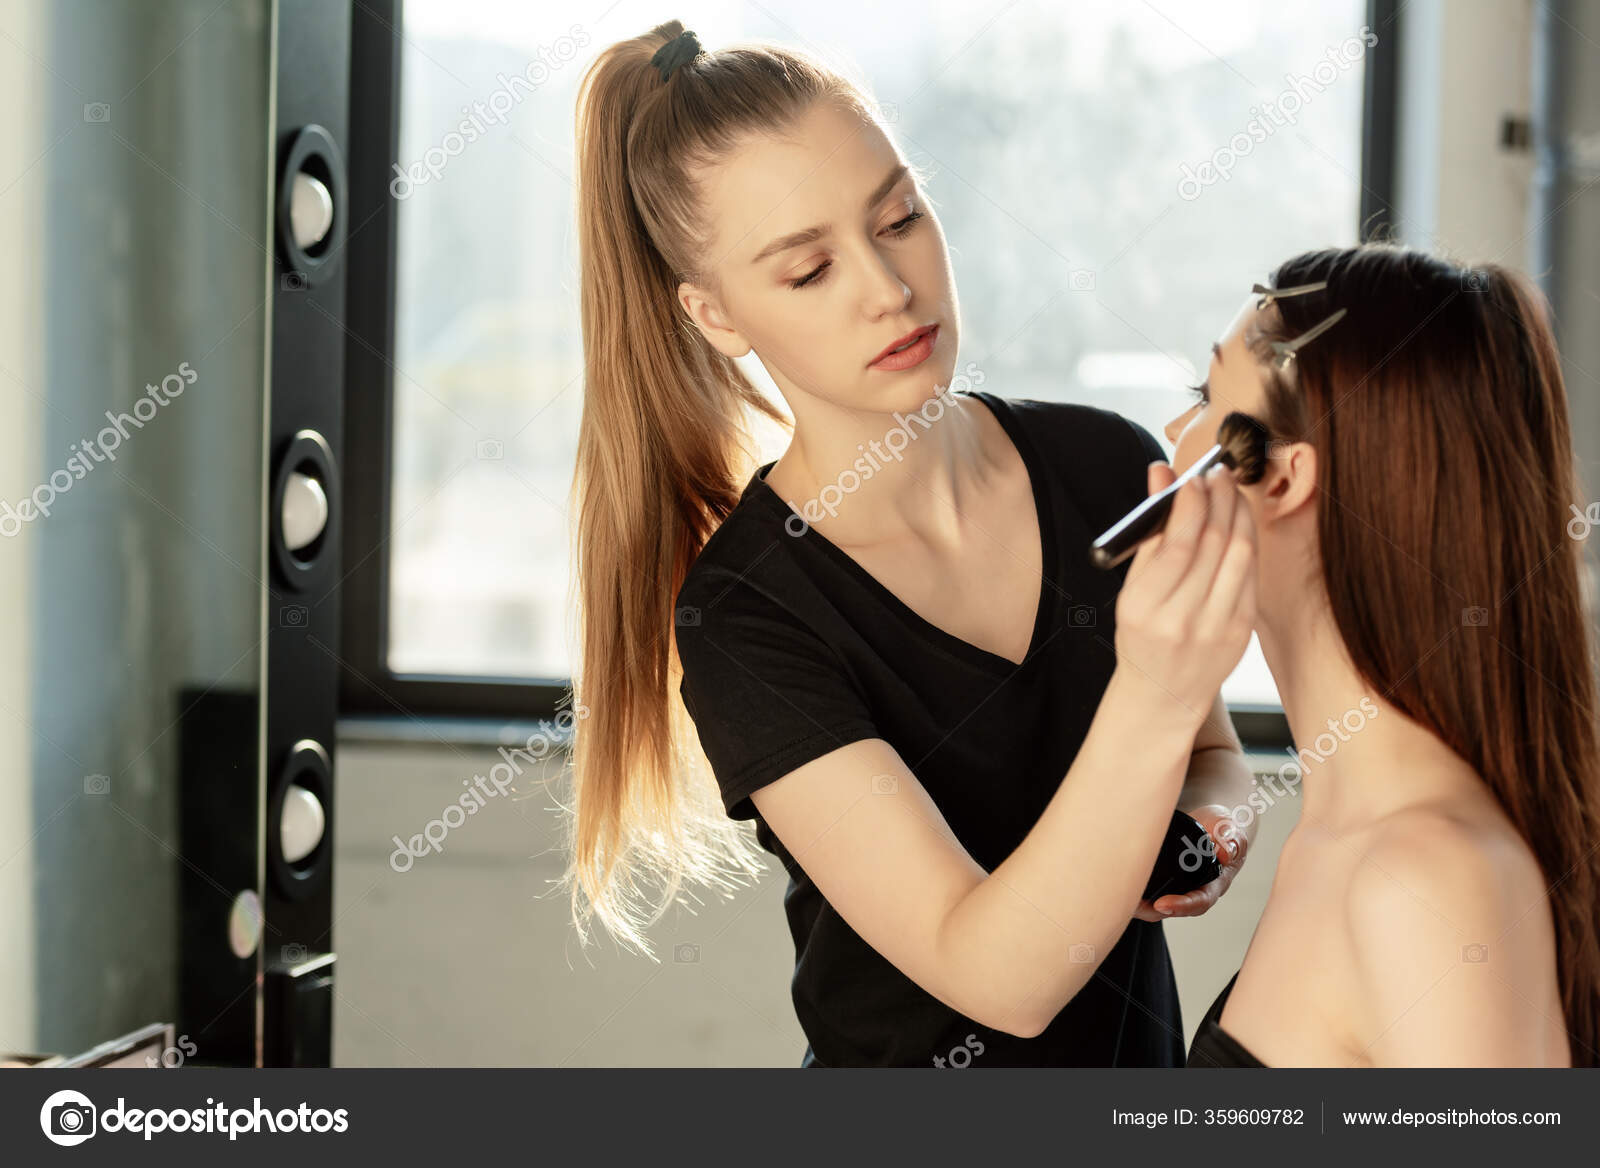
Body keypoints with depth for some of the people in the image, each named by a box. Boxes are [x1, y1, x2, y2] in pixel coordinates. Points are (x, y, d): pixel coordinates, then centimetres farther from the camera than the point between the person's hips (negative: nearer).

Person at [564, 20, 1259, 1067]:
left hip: (1143, 1042, 4)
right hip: (911, 1059, -4)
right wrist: (1154, 697, -43)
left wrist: (1204, 822, -16)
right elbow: (1001, 977, -30)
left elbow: (1216, 753, 5)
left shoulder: (1105, 467, -11)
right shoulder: (739, 619, -24)